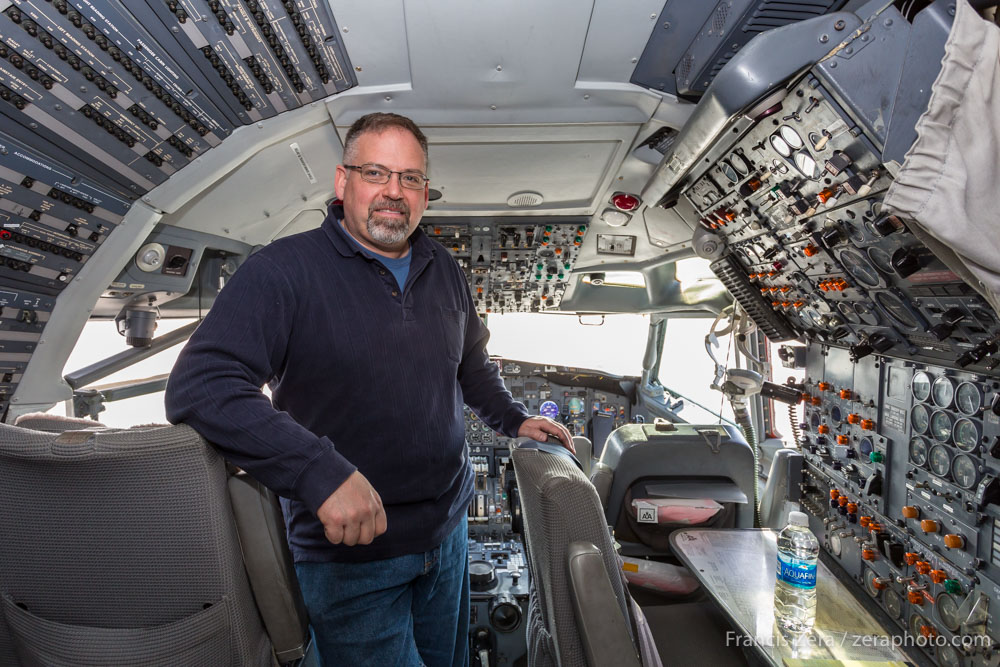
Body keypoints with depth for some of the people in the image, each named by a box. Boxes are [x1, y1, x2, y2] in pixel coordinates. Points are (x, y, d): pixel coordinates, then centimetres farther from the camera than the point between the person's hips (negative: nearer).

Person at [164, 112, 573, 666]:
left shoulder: (445, 271, 6)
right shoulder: (284, 269, -15)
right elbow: (200, 386, -26)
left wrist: (513, 419, 15)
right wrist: (320, 473, -34)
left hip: (449, 532, 7)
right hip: (348, 555, -6)